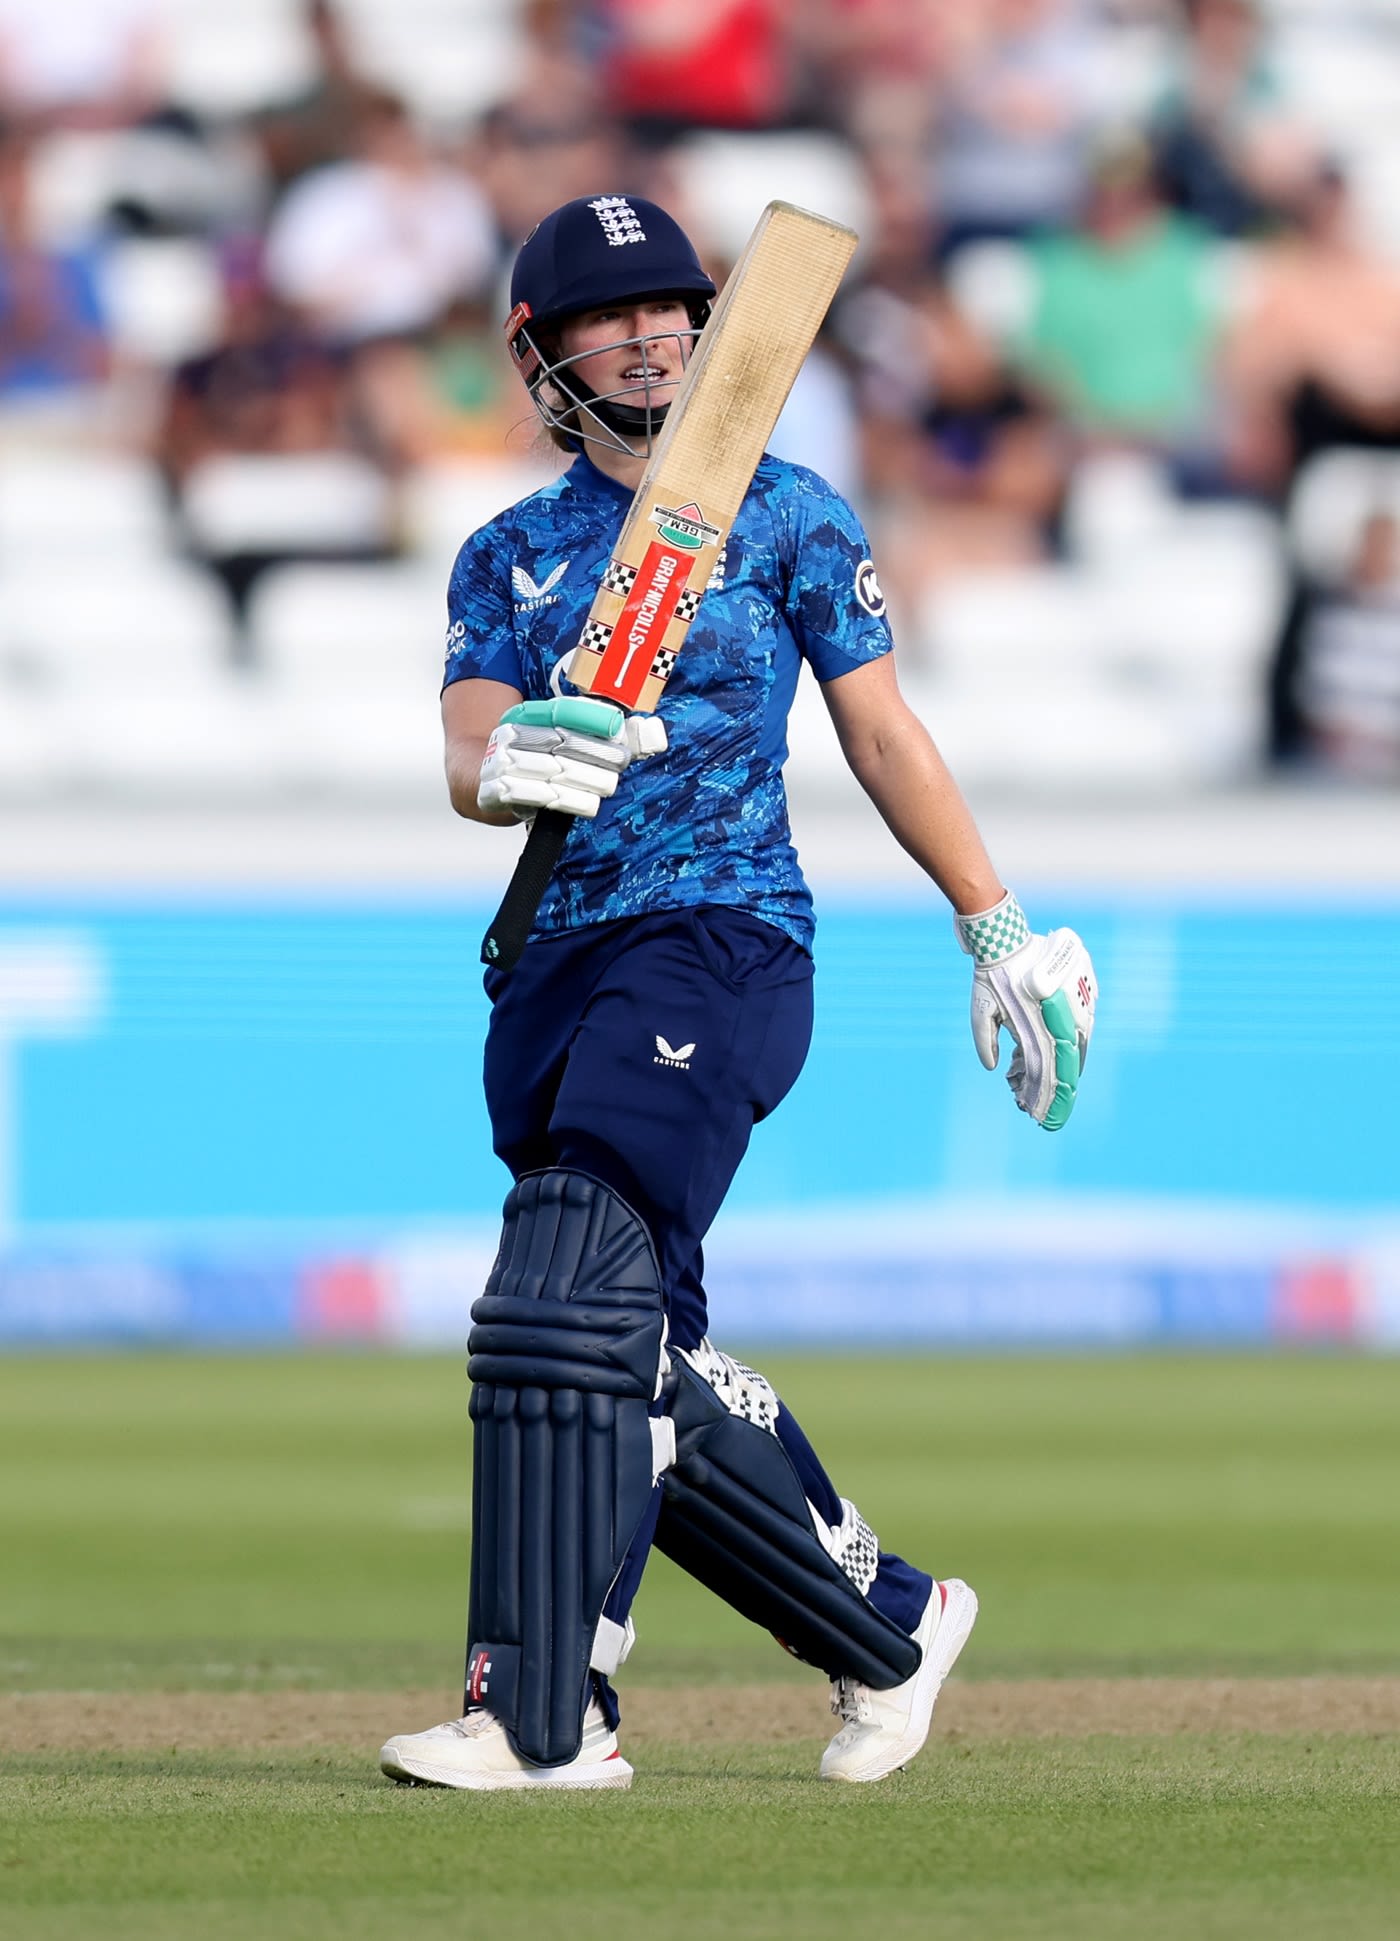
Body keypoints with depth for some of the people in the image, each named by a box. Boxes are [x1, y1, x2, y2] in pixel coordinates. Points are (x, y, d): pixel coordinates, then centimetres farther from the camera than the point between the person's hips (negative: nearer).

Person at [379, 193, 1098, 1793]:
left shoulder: (786, 515, 7)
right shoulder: (508, 557, 15)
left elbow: (881, 731, 11)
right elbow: (467, 758, -1)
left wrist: (1000, 932, 10)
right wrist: (512, 760, -25)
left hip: (723, 941, -5)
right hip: (558, 969, 5)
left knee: (563, 1311, -20)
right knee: (642, 1375, 6)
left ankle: (539, 1716, -22)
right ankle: (891, 1626, 24)